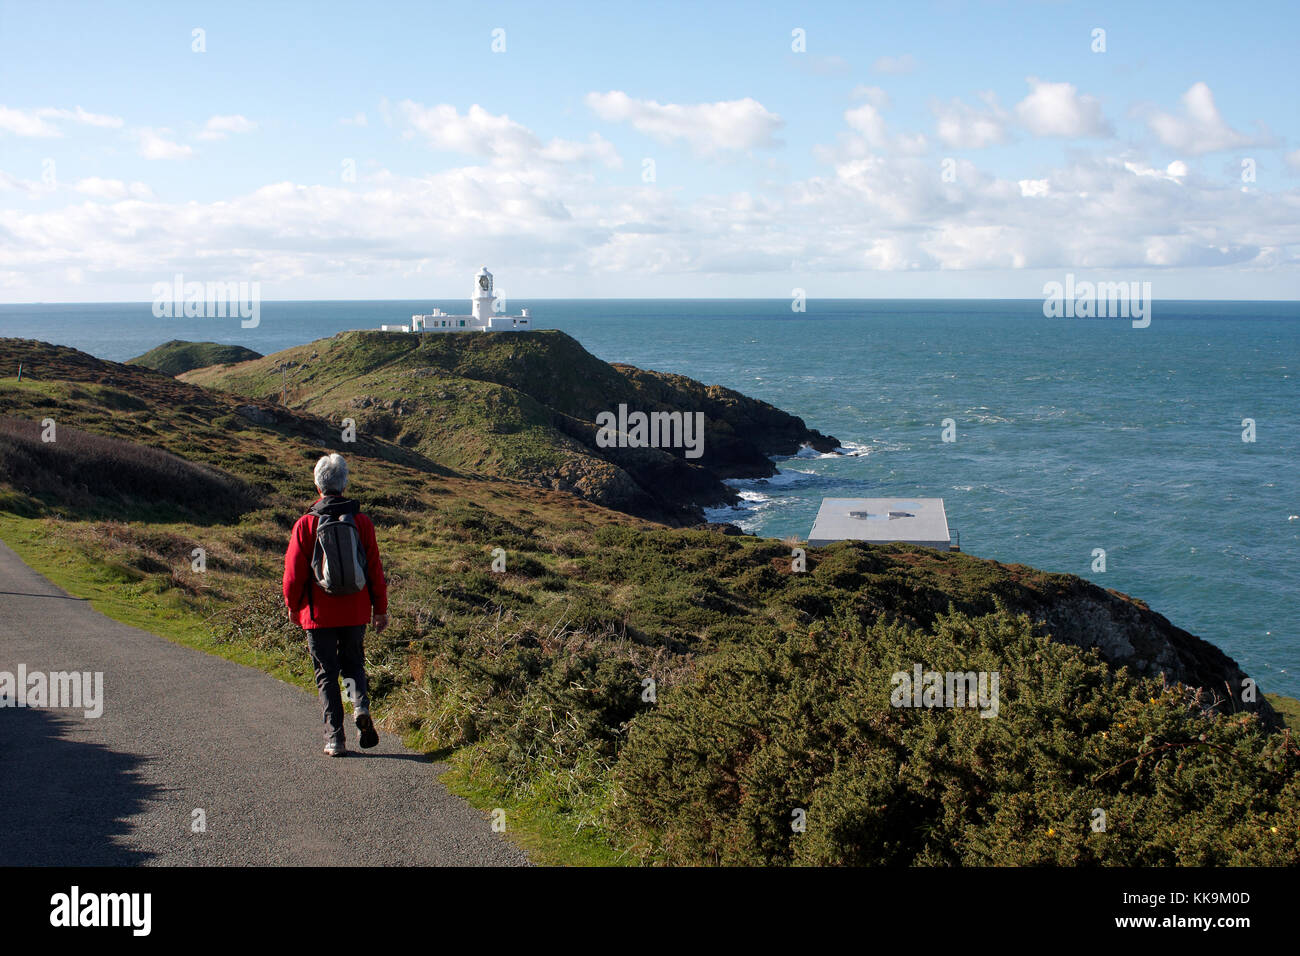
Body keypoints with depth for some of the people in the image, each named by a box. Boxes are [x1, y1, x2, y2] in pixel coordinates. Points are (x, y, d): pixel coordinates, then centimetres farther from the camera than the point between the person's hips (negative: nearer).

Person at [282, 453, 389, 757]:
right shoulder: (361, 522, -3)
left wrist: (293, 606, 12)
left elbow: (294, 571, -5)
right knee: (353, 664, 20)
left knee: (326, 674, 8)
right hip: (355, 612, 2)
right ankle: (361, 706, -7)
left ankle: (335, 738, 5)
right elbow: (375, 568, 0)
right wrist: (380, 608, 10)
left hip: (319, 614, -2)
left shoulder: (306, 524, -9)